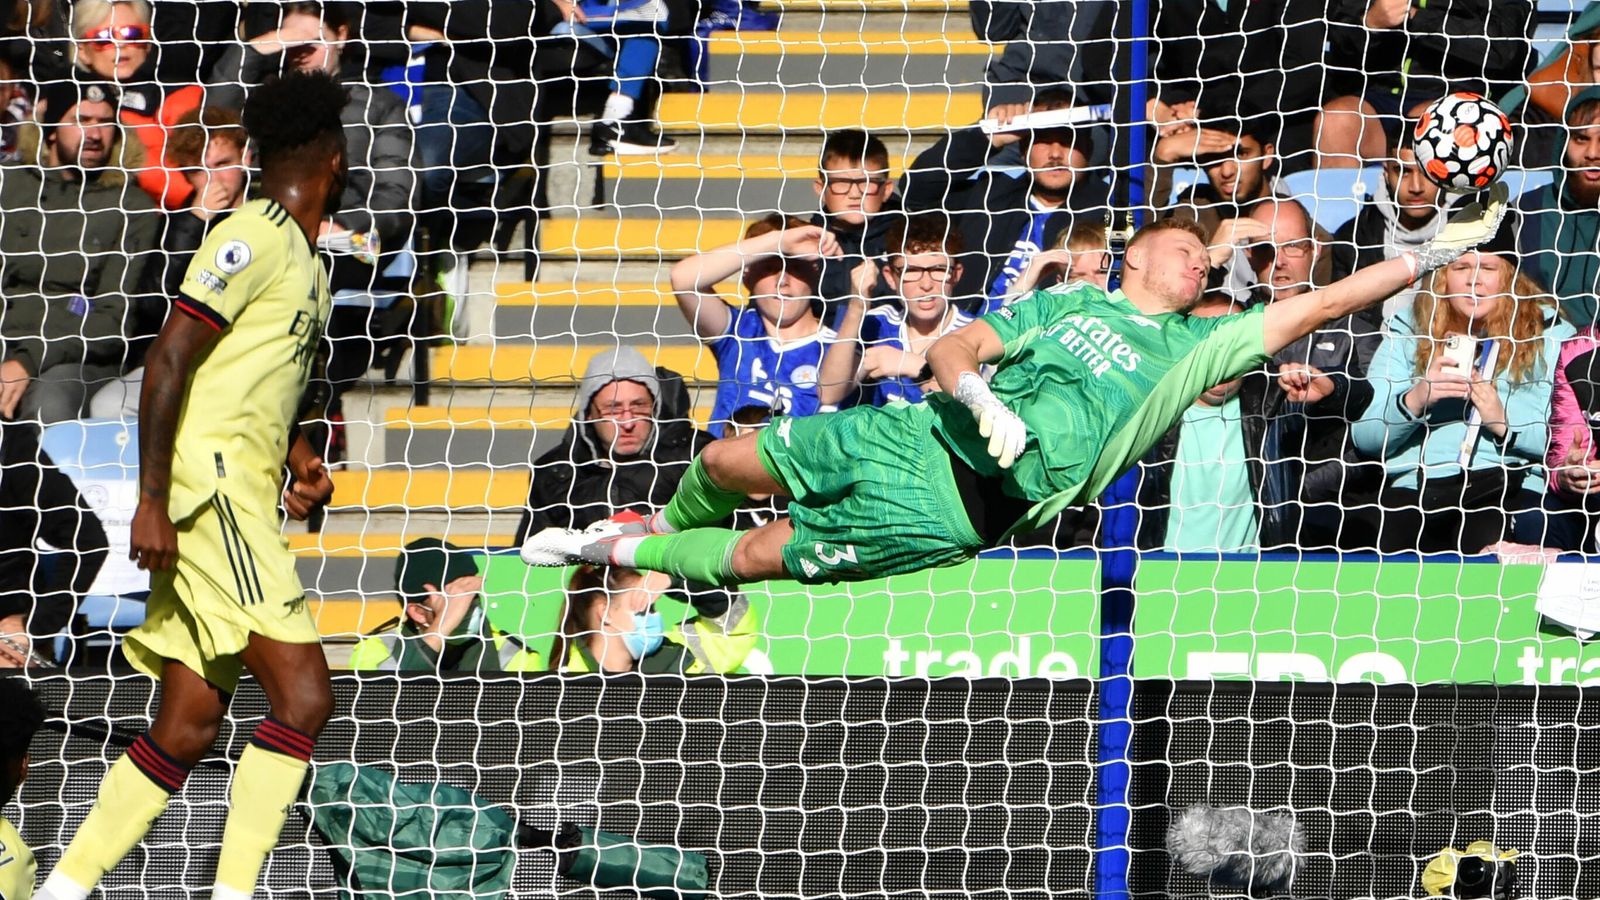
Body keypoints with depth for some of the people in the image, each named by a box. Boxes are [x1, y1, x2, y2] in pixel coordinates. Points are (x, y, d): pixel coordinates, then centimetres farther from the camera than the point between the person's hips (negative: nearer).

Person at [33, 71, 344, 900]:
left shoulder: (306, 262, 21)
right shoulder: (256, 237, -8)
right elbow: (169, 359, -15)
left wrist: (296, 456, 17)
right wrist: (152, 501, -20)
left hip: (239, 499, 10)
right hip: (208, 483, -10)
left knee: (187, 729, 7)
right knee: (302, 696, -17)